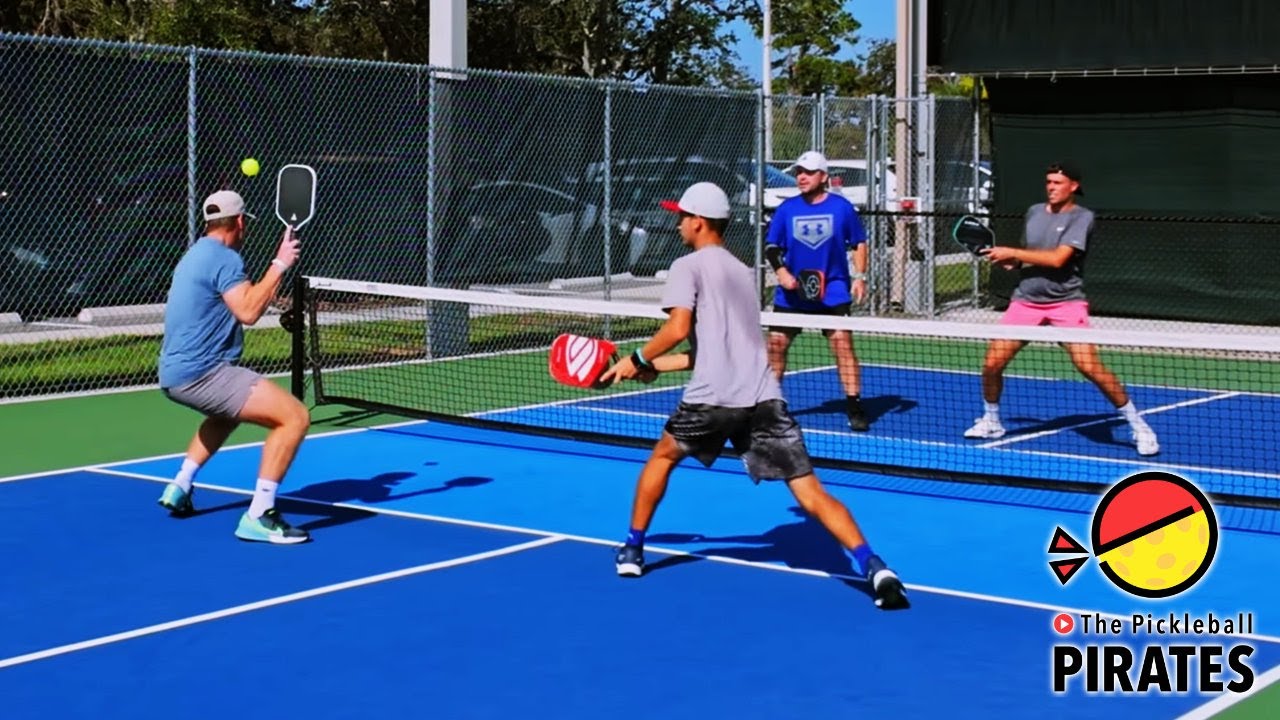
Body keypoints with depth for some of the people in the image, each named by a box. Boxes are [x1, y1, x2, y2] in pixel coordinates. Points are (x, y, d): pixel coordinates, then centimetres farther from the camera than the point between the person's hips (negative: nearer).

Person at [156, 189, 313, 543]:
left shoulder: (196, 254, 19)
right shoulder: (224, 257, -11)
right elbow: (248, 311, -24)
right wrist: (279, 265, -18)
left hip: (176, 373, 11)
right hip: (201, 373, -11)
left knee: (229, 413, 41)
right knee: (295, 417, -17)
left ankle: (180, 488, 38)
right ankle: (258, 516, -21)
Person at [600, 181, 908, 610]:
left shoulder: (689, 266, 4)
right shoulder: (742, 272, 27)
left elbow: (679, 328, -12)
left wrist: (638, 360, 5)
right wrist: (655, 366, 31)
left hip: (713, 397, -5)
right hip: (764, 398, 5)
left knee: (663, 456, 25)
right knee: (812, 495, -3)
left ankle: (633, 549, 32)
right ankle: (873, 567, -20)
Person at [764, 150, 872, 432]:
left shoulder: (842, 207, -1)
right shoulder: (786, 209, 3)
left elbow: (859, 243, 7)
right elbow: (772, 247, 6)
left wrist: (859, 276, -3)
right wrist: (781, 271, -12)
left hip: (833, 292, -2)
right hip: (792, 293, 2)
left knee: (843, 342, -12)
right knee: (776, 343, 3)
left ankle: (854, 406, -6)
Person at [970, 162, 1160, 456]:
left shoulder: (1082, 217, -9)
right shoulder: (1034, 212, 11)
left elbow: (1057, 258, -20)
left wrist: (1011, 252, -16)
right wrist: (1011, 262, 1)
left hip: (1066, 302, -5)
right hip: (1026, 300, 5)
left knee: (1090, 366, -18)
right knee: (992, 363, -3)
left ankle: (1137, 424, -3)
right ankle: (990, 421, 23)